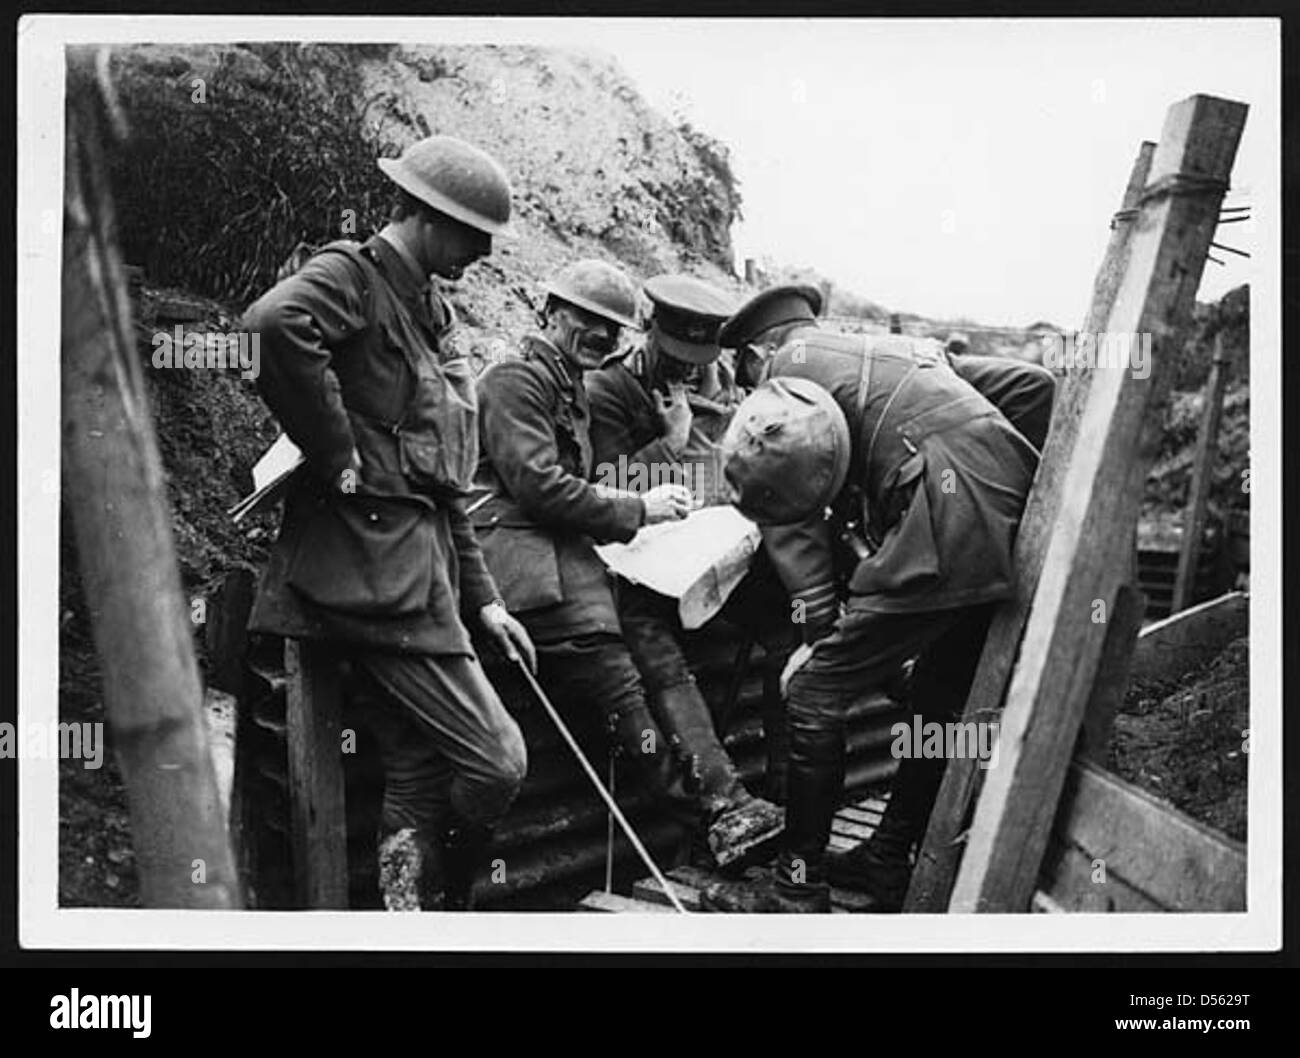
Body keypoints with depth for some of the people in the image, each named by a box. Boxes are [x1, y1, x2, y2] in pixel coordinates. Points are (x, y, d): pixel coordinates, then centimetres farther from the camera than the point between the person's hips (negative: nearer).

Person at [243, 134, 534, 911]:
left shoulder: (425, 313, 23)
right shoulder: (349, 277, -5)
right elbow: (275, 324, -31)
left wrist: (481, 596, 19)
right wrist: (339, 459, -22)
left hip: (414, 570, 9)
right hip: (377, 574, -9)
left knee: (419, 779, 10)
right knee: (496, 760, -8)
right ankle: (445, 902, 15)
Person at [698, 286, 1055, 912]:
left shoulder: (789, 363, 10)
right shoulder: (908, 350, 30)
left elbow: (790, 508, 0)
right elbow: (1035, 385, 26)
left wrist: (822, 626, 0)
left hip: (948, 527, -8)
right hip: (1018, 526, 9)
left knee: (815, 696, 1)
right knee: (941, 700, 23)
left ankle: (798, 889, 9)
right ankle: (887, 863, 35)